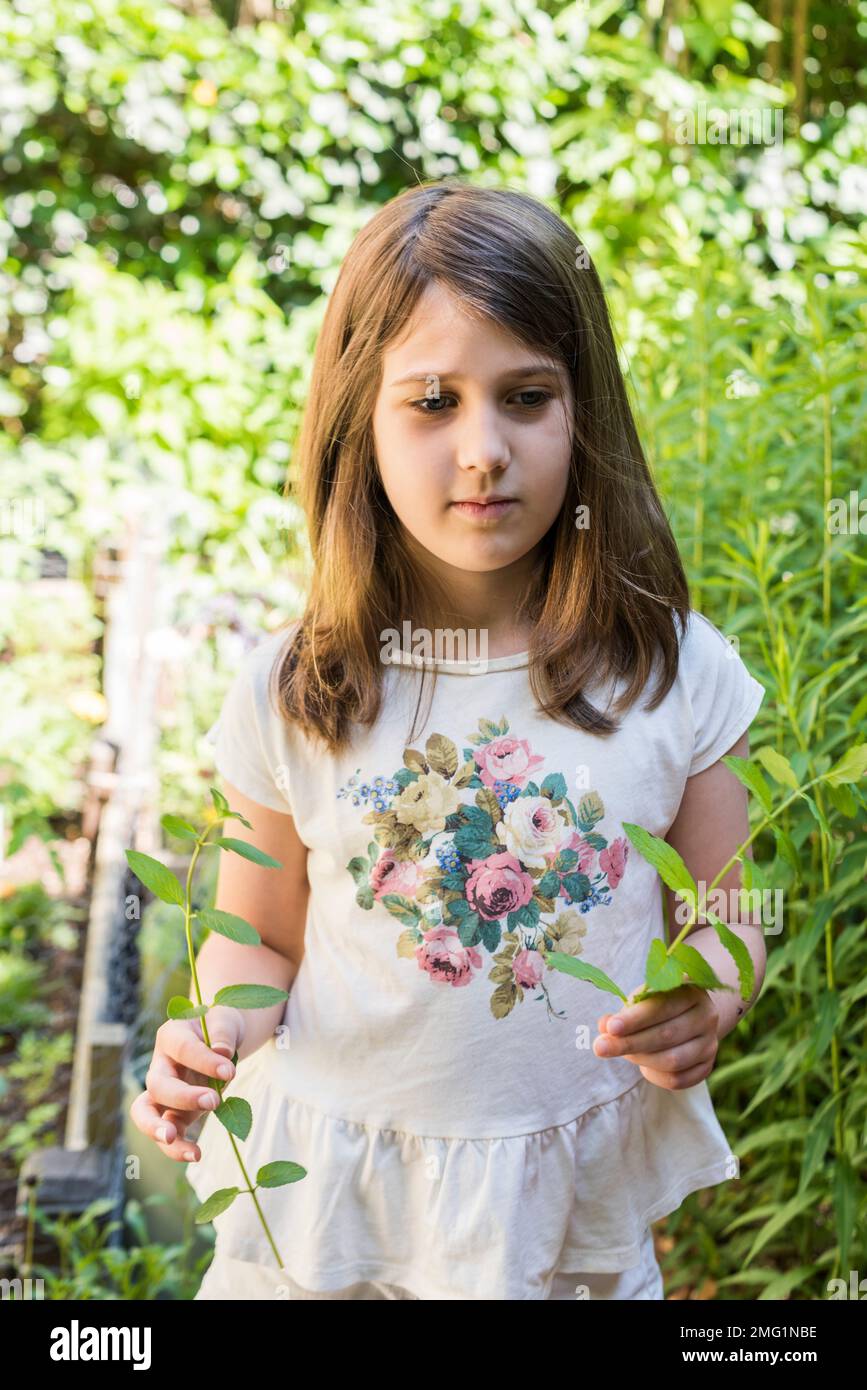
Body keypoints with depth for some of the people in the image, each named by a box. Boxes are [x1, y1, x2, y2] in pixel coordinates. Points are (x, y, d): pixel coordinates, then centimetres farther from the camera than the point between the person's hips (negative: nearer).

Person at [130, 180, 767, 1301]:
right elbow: (261, 943, 2)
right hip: (329, 1193, 0)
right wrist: (211, 1042, -18)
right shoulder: (290, 694, -9)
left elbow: (724, 920, 2)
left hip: (577, 1202, 1)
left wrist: (707, 998, -19)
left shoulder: (674, 671, -9)